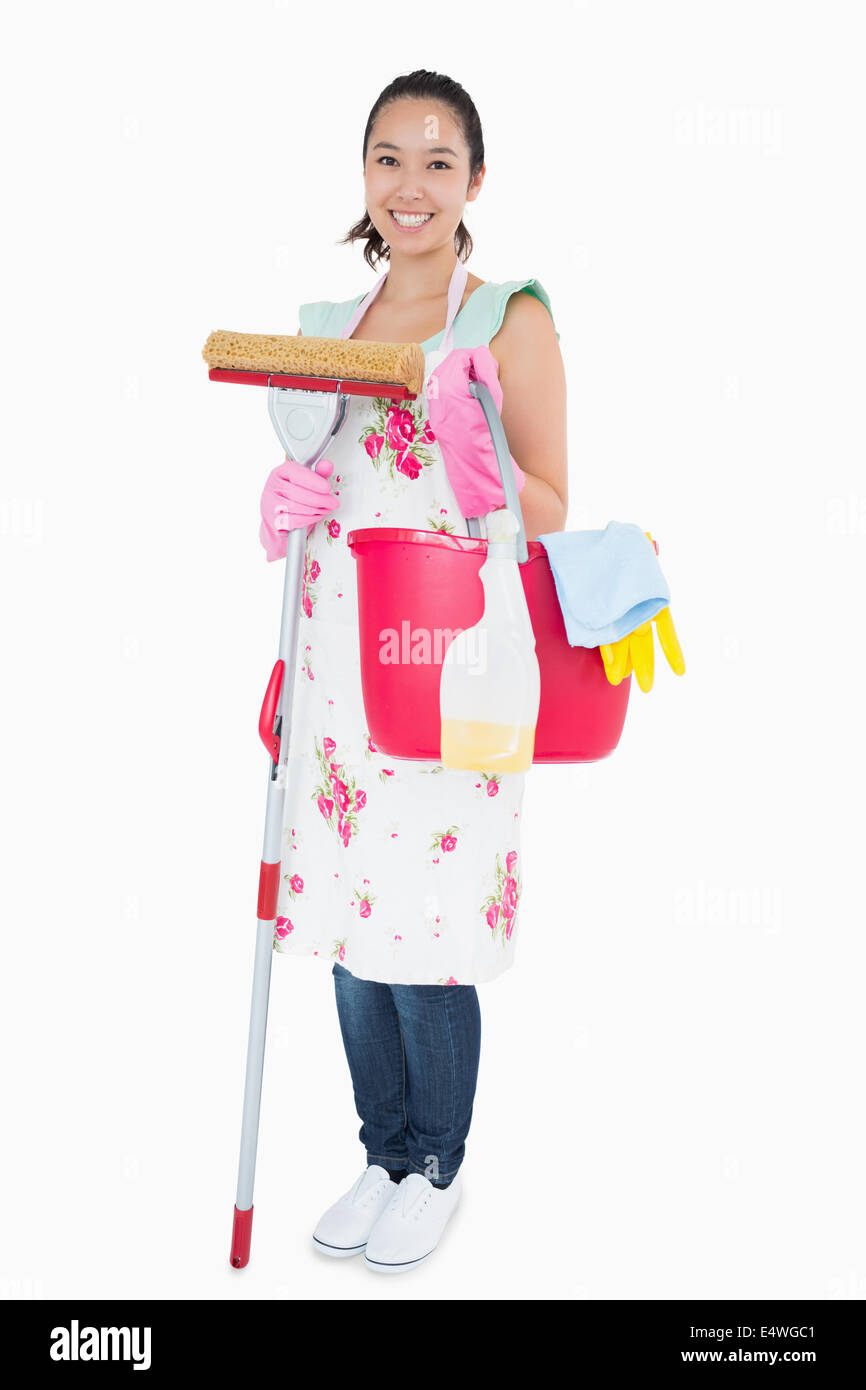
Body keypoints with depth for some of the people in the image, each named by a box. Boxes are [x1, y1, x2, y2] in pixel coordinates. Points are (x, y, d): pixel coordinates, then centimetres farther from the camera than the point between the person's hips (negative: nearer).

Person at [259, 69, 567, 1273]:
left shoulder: (511, 319, -2)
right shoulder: (327, 325, 14)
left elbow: (548, 516, -3)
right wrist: (286, 505, -1)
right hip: (338, 665, 5)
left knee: (424, 944, -1)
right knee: (351, 932, 10)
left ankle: (438, 1168, 21)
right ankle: (386, 1155, 29)